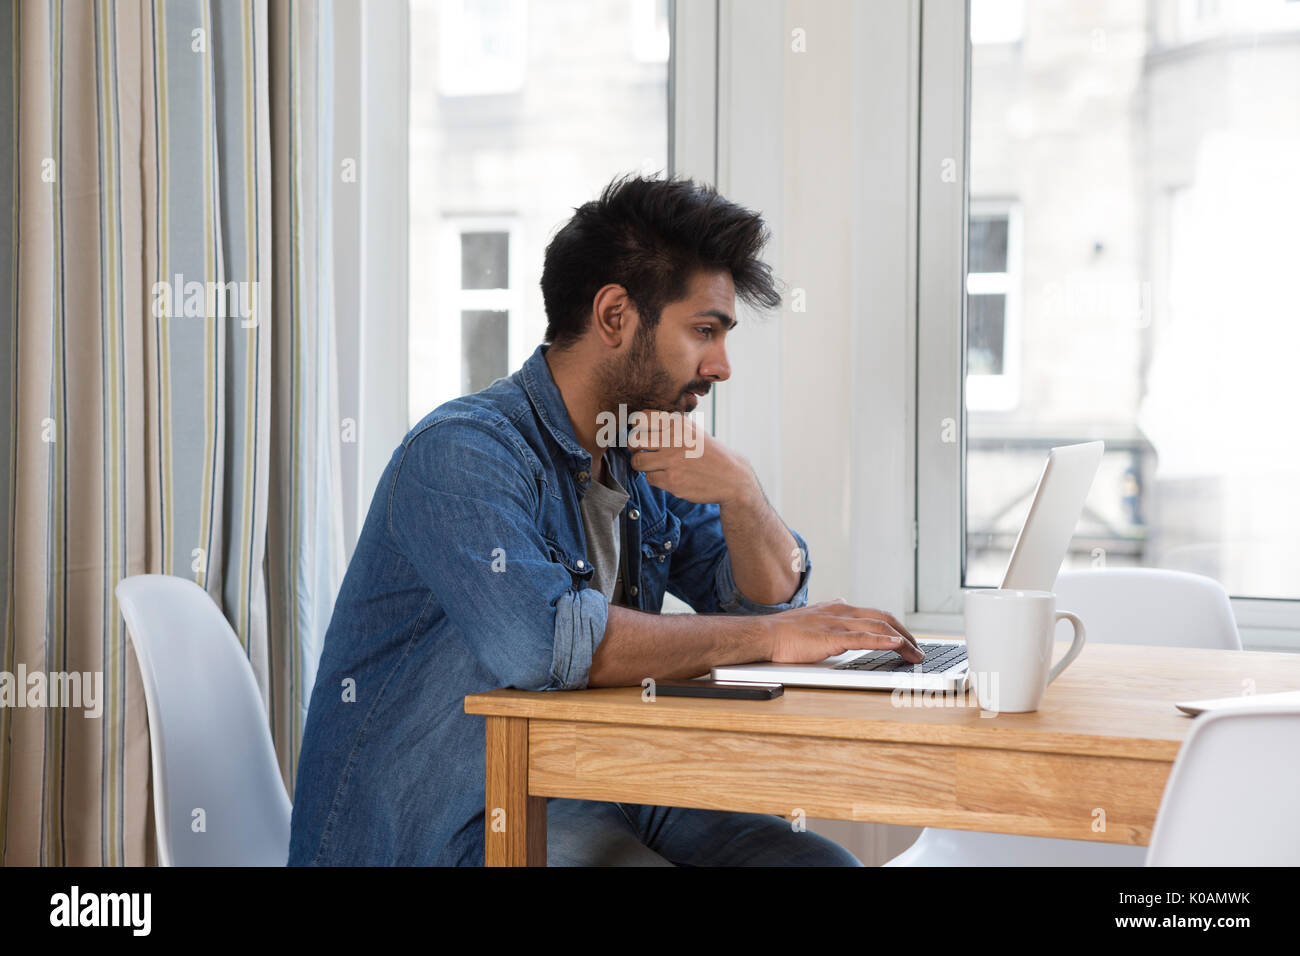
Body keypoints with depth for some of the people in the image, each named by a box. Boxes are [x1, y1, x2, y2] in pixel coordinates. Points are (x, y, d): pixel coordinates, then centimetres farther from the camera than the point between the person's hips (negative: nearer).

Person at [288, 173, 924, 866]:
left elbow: (775, 597, 12)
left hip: (599, 790, 8)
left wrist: (740, 495, -11)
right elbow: (540, 639, -32)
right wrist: (768, 636, -22)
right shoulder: (463, 451, -17)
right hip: (463, 818, -8)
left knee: (820, 861, -10)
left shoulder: (647, 455, 10)